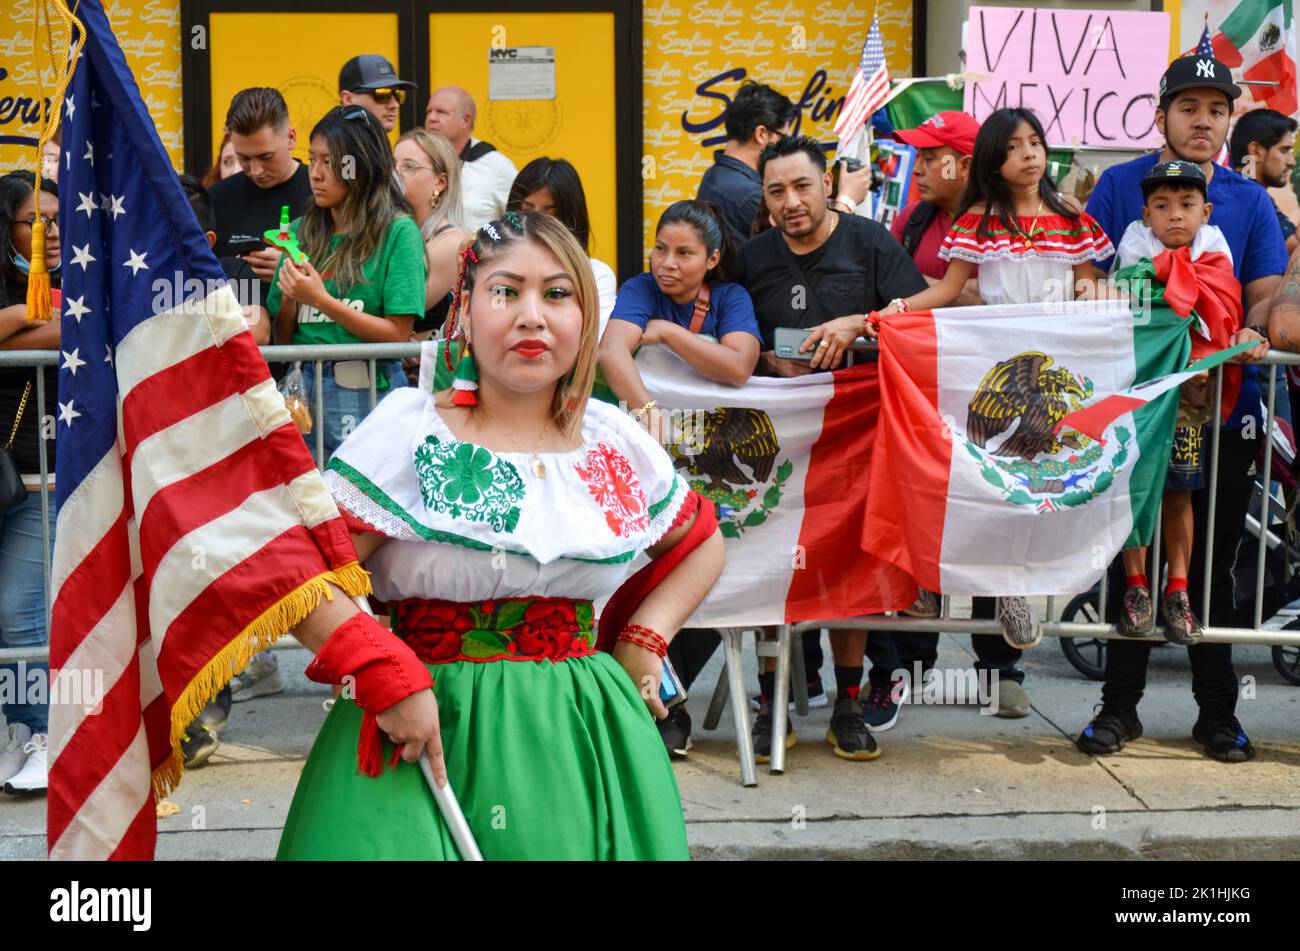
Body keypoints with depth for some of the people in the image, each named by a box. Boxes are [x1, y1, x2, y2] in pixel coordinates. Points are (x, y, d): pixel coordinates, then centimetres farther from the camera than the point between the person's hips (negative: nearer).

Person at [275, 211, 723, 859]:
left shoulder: (617, 441, 6)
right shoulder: (410, 430, -5)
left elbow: (702, 544, 24)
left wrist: (645, 637, 9)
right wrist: (385, 674, -22)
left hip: (584, 735, 4)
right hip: (427, 730, -3)